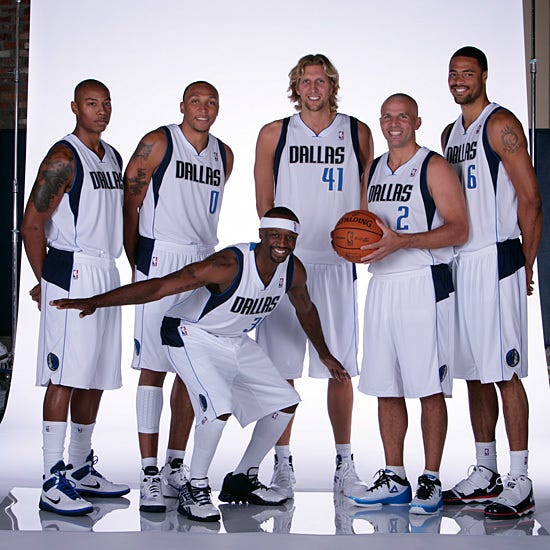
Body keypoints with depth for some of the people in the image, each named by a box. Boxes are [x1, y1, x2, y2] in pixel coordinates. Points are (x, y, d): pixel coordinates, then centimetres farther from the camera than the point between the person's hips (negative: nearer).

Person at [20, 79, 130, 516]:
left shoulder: (113, 157, 17)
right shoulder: (64, 158, -9)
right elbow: (32, 224, -9)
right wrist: (45, 282, -3)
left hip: (106, 274, 8)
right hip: (72, 273, -8)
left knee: (95, 377, 12)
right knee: (65, 378, -9)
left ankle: (81, 470, 23)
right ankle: (53, 483, -7)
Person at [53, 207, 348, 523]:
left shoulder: (294, 269, -11)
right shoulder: (230, 264, -32)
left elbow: (306, 309, 13)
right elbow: (160, 286, -37)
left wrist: (325, 355, 25)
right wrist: (95, 302, -45)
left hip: (237, 342, 8)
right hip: (194, 337, -8)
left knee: (286, 402, 8)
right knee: (220, 407, -28)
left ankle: (243, 480, 22)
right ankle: (195, 488, -7)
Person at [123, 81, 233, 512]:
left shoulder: (224, 155, 13)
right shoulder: (158, 143, -3)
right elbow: (130, 202, -3)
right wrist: (137, 264, -3)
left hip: (204, 265, 6)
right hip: (160, 262, -6)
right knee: (153, 367, -7)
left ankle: (176, 465, 16)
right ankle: (150, 473, -5)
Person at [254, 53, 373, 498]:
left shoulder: (357, 133, 9)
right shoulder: (274, 134, 8)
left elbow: (367, 198, 14)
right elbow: (264, 202, 9)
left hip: (337, 265, 0)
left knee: (340, 369, 3)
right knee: (280, 368, 0)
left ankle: (344, 460, 15)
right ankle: (283, 462, 10)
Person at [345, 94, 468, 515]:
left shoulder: (434, 167, -3)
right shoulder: (374, 170, 17)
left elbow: (459, 230, -11)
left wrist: (402, 241, -20)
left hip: (423, 285, -7)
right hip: (382, 285, 7)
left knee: (429, 389, -4)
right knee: (386, 388, 8)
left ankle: (430, 482, 3)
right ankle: (394, 480, 16)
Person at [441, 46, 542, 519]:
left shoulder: (500, 125, -6)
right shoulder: (450, 134, 19)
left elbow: (530, 197, -10)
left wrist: (525, 264, -8)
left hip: (495, 259, -8)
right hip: (460, 261, 8)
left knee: (504, 371, -8)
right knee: (474, 372, 11)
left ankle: (519, 483, -3)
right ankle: (485, 473, 20)